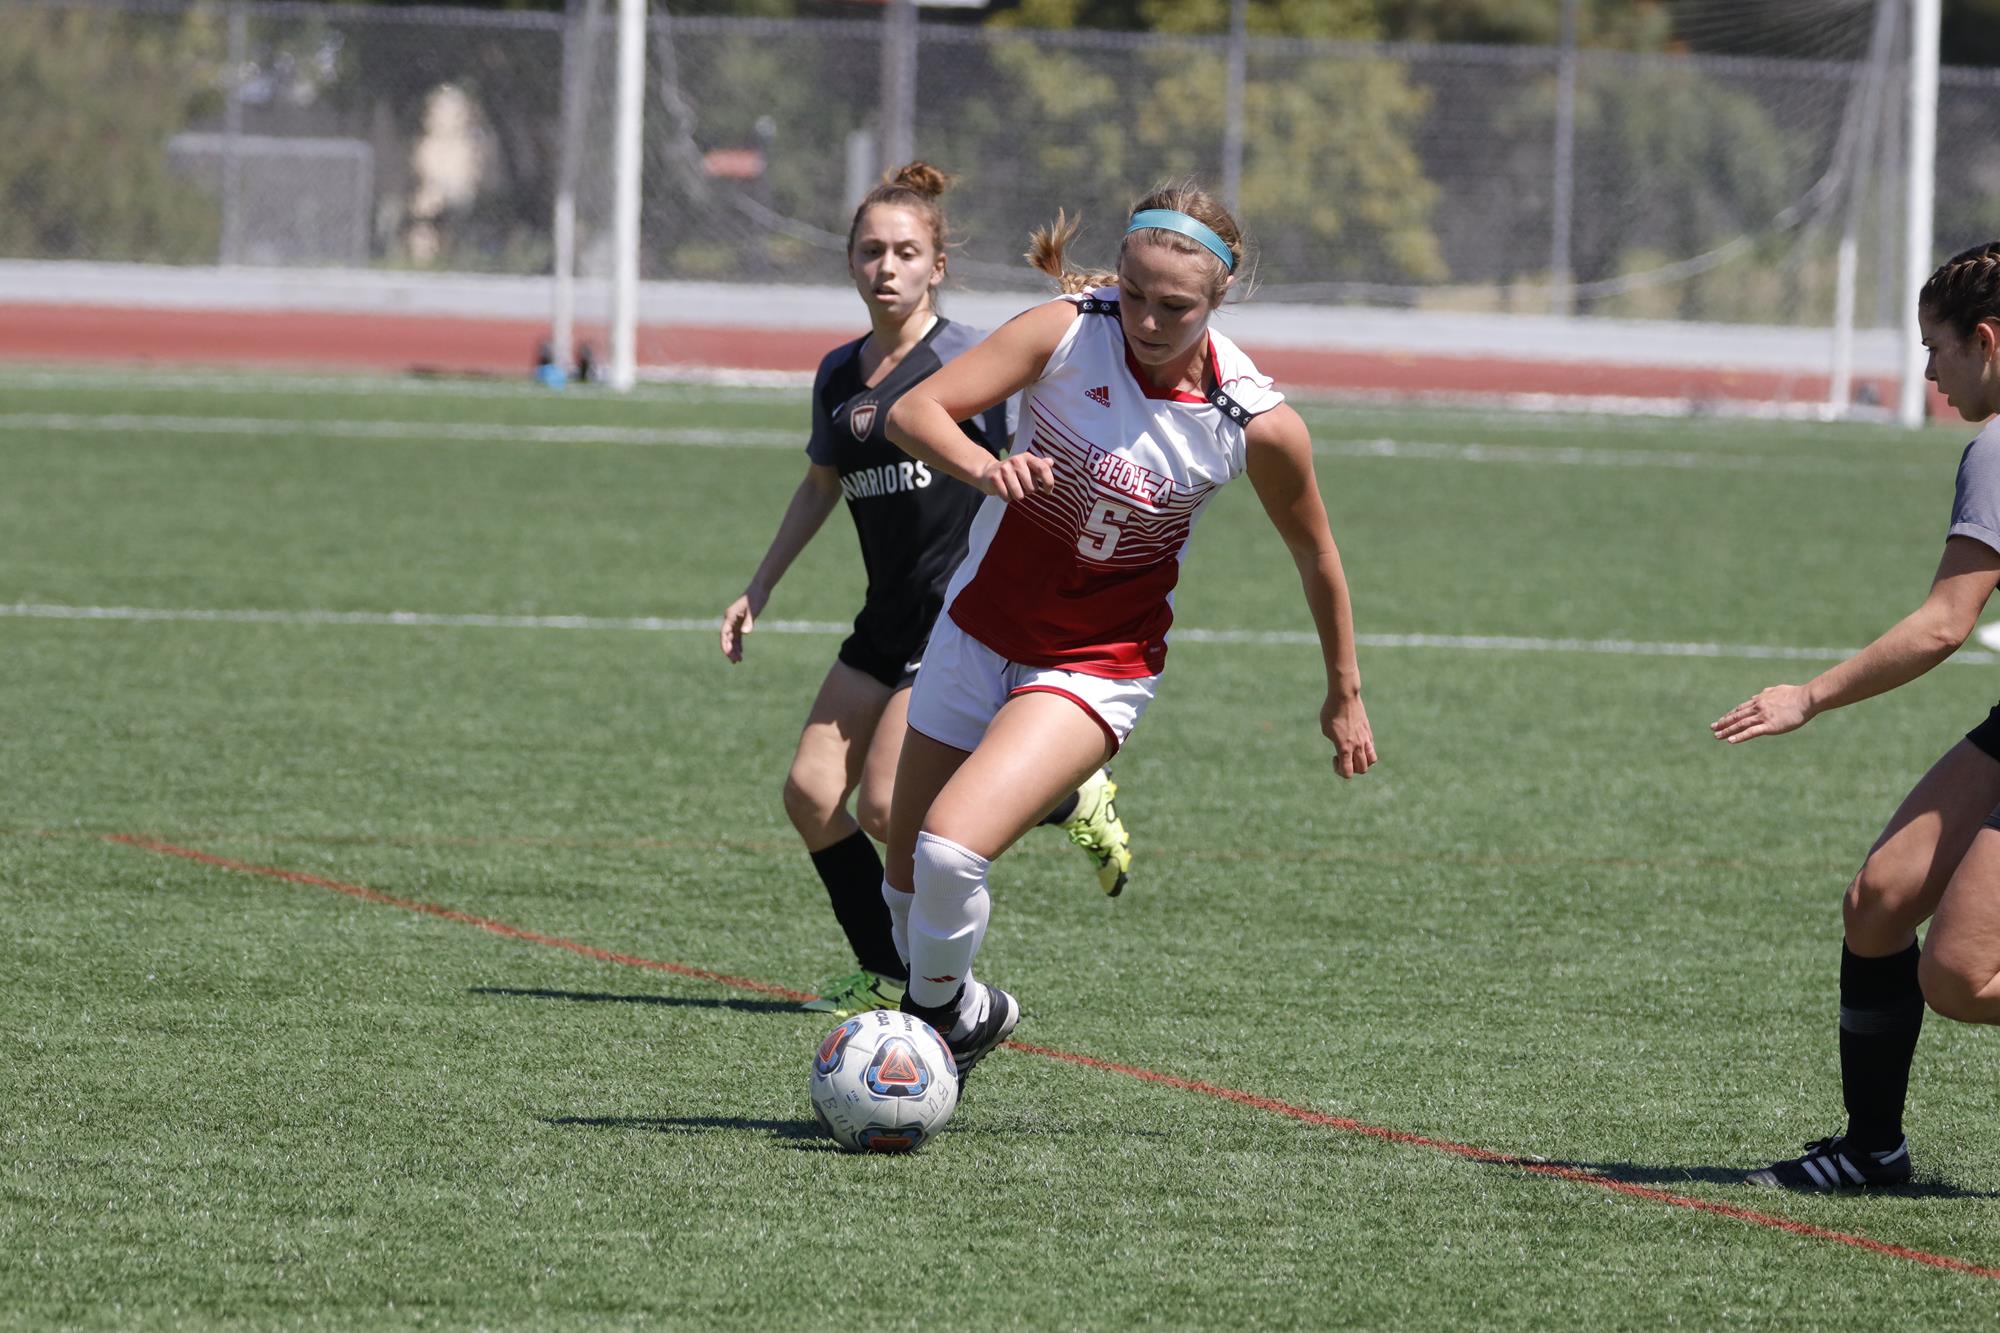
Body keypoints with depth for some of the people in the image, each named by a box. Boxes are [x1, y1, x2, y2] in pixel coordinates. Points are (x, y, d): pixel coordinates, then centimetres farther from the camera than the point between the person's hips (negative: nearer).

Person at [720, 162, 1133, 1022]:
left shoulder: (969, 361, -10)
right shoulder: (838, 376, 10)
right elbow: (821, 485, 26)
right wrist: (759, 589, 22)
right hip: (890, 620, 7)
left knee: (887, 806, -15)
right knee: (811, 793, -4)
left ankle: (1074, 800, 7)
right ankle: (887, 975, 11)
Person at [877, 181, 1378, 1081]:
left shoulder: (1258, 425, -18)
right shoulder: (1068, 332, -17)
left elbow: (1315, 556, 0)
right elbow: (914, 411, -21)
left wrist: (1344, 696, 11)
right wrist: (982, 466, -42)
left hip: (1099, 666, -3)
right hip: (982, 628, 3)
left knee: (952, 848, -23)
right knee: (907, 876, 11)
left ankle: (942, 1011, 4)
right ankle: (962, 1011, 39)